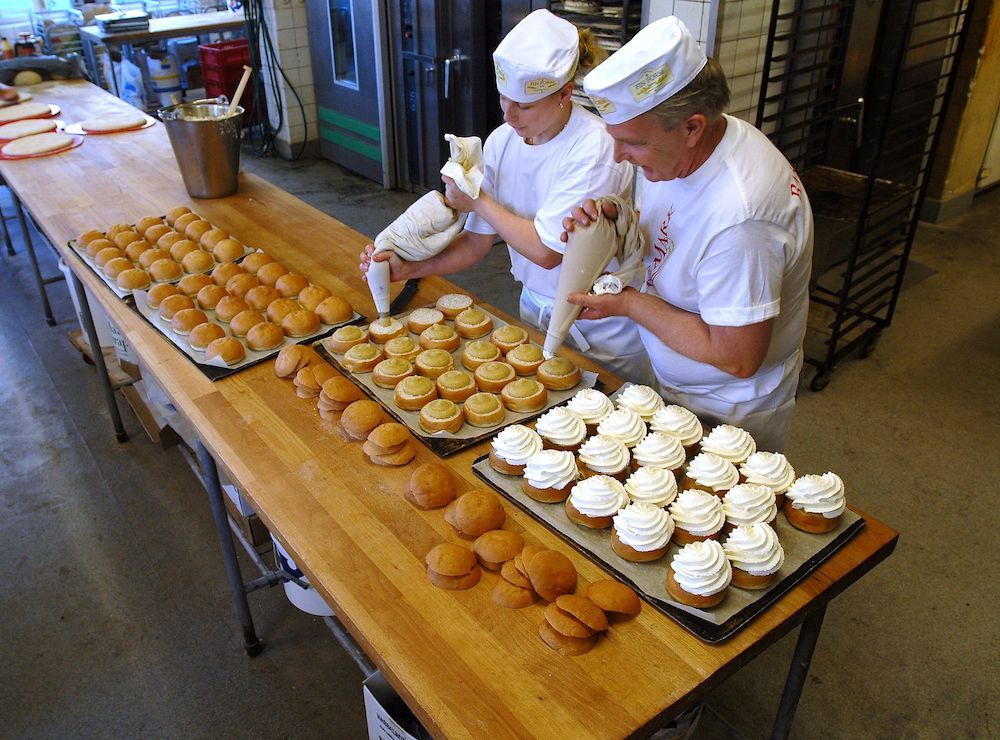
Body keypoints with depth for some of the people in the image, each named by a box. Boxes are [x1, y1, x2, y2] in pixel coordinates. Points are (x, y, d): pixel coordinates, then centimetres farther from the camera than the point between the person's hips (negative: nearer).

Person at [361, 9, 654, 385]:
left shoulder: (593, 147, -25)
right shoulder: (502, 142, -5)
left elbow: (545, 250, -25)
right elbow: (476, 242, -1)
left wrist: (477, 201, -14)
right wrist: (408, 268, -15)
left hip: (602, 329, -6)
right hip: (537, 311, 6)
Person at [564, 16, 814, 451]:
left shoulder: (739, 217, -36)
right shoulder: (681, 151, -9)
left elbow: (737, 358, -30)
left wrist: (629, 303, -24)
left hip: (726, 416, -8)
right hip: (675, 385, 8)